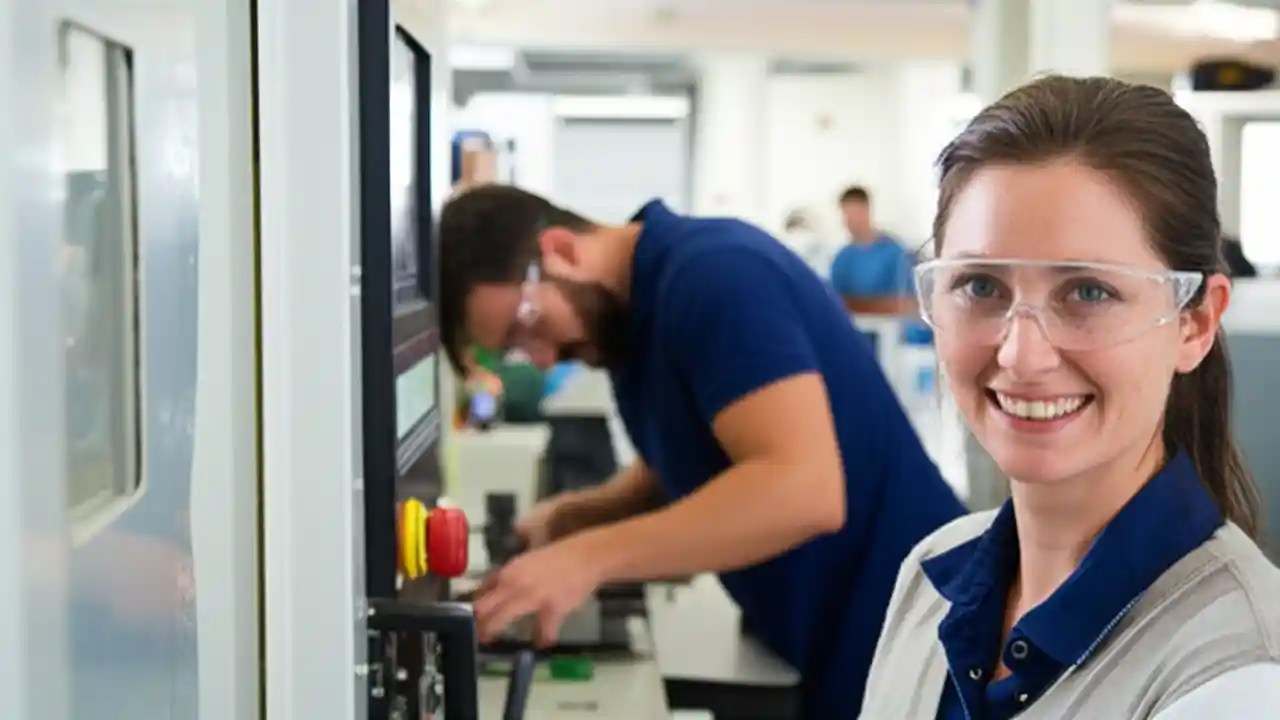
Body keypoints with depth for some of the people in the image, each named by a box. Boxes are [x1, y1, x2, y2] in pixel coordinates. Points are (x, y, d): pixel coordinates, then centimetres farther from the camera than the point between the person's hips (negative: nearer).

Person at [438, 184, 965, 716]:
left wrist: (590, 557, -33)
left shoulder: (711, 276, -22)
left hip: (893, 650, -9)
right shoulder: (636, 310, 6)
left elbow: (804, 489, -33)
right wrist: (570, 518, 0)